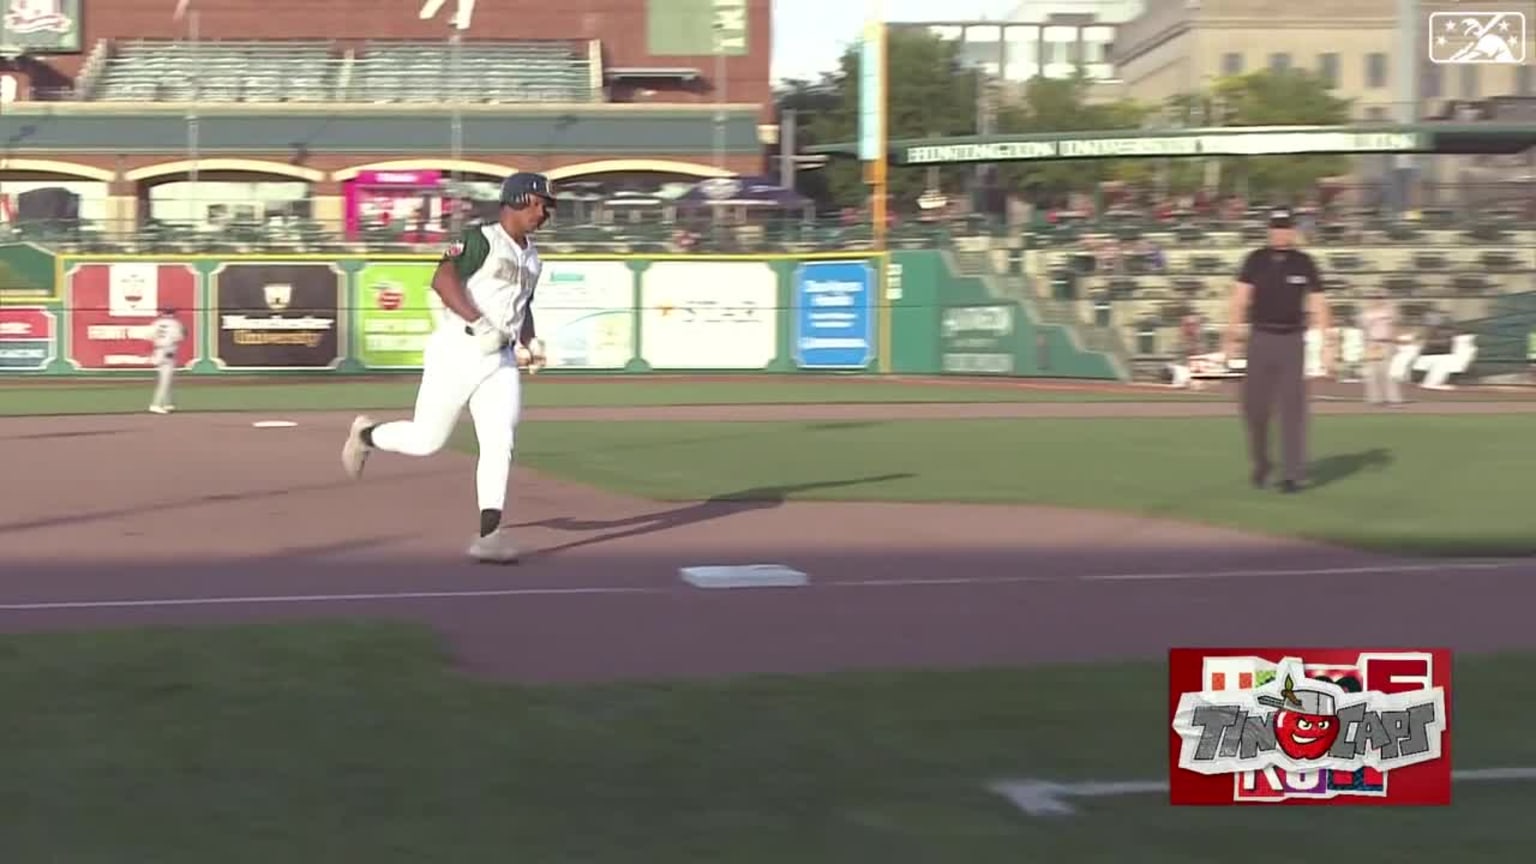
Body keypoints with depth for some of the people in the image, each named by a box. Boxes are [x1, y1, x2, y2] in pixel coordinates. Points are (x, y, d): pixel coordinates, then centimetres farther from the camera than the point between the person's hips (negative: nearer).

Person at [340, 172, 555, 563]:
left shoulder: (532, 259, 16)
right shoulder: (481, 239, -9)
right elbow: (443, 279, -22)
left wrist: (530, 340, 11)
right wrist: (480, 324, -29)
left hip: (501, 361, 6)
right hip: (457, 352, -6)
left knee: (499, 442, -12)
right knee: (427, 440, 2)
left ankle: (489, 533, -15)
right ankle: (366, 434, 32)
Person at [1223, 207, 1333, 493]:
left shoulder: (1304, 263, 3)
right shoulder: (1256, 260, 2)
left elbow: (1318, 305, 4)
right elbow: (1240, 299, -2)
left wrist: (1327, 344, -1)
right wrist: (1232, 336, -11)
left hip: (1292, 340, -1)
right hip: (1260, 338, 1)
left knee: (1293, 407, -4)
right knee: (1255, 406, 0)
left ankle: (1294, 474, -1)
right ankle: (1260, 465, 21)